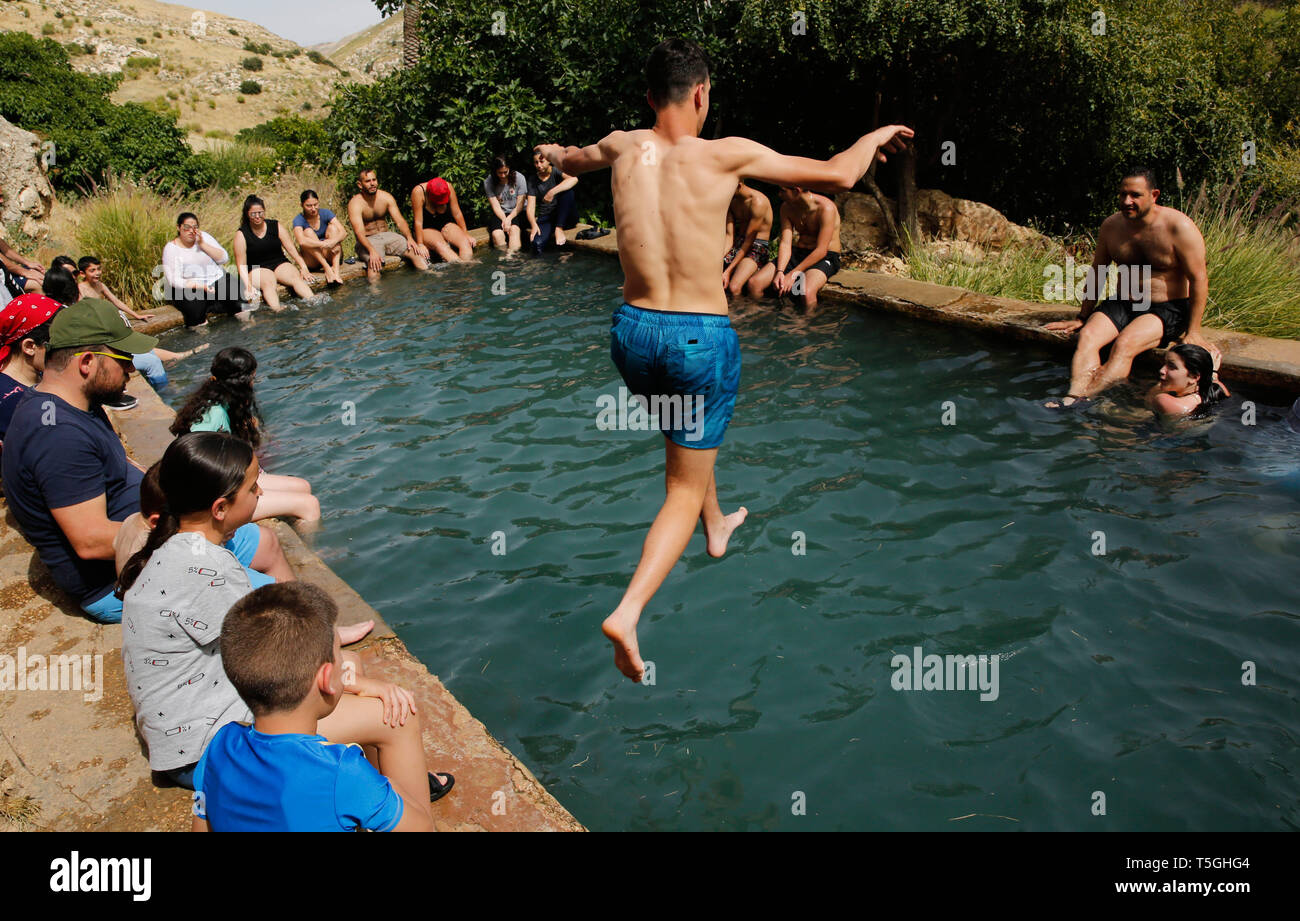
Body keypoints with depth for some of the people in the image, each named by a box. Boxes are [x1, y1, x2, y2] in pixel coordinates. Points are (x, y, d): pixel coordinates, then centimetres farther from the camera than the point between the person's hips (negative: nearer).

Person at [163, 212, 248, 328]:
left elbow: (224, 259, -2)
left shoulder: (204, 236, 5)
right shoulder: (171, 248, -3)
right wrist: (201, 286, -24)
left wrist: (202, 244, -12)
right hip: (188, 287, -3)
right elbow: (174, 280, -11)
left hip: (217, 280, 3)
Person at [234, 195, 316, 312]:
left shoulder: (276, 226, 6)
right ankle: (277, 311, -59)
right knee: (269, 284, -36)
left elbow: (292, 249, 4)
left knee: (296, 277, -28)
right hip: (257, 270, -3)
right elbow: (241, 265, -6)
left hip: (280, 264, 3)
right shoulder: (241, 234, -2)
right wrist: (248, 286, -21)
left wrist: (303, 268, -10)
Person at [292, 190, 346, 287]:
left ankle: (336, 268, -37)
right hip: (312, 261, -2)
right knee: (308, 231, -23)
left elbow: (343, 232, -14)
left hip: (329, 257, 2)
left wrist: (333, 241, -35)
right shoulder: (298, 220, -9)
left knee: (332, 227, -18)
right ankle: (327, 269, -38)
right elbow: (301, 241, -29)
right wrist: (323, 244, -38)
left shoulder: (325, 213, -2)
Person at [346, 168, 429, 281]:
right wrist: (372, 250, -42)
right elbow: (359, 232, -25)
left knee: (416, 250, -16)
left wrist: (409, 238, -23)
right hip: (367, 241, -5)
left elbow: (400, 221, -3)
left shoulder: (386, 197, 3)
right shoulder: (355, 204, -13)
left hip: (387, 235, 5)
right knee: (374, 263, -37)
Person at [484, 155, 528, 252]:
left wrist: (509, 219, -20)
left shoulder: (519, 178, -8)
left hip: (516, 213, -1)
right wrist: (504, 220, -25)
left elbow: (520, 205, -6)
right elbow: (496, 206, -7)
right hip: (499, 214, 1)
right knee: (497, 234, -30)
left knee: (513, 229, -33)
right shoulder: (488, 182, -6)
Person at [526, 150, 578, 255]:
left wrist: (552, 192, -33)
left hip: (563, 217, 1)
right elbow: (531, 206, -4)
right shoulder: (532, 180, 5)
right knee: (537, 244, -33)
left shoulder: (556, 171, -1)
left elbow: (574, 179, -25)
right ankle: (551, 235, 2)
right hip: (545, 219, -1)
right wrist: (533, 225, -24)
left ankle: (559, 229, -19)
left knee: (567, 190, -28)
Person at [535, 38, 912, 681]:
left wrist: (555, 152, 53)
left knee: (687, 438, 34)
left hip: (633, 331, 5)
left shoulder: (623, 148, 3)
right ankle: (628, 613, -10)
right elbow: (838, 175, -3)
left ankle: (717, 528, 55)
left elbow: (571, 161, 28)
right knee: (684, 489, 5)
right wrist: (877, 135, 18)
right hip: (702, 339, -5)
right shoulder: (726, 154, -9)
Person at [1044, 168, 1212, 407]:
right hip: (1124, 304, 5)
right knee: (1087, 336, -25)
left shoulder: (1178, 226, -13)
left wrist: (1193, 332, -15)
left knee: (1125, 344, -32)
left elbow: (1199, 279, -11)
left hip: (1169, 309, -5)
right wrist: (1082, 317, 15)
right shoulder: (1111, 225, 3)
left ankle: (1082, 396, -44)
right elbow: (1097, 271, 14)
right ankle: (1075, 393, -45)